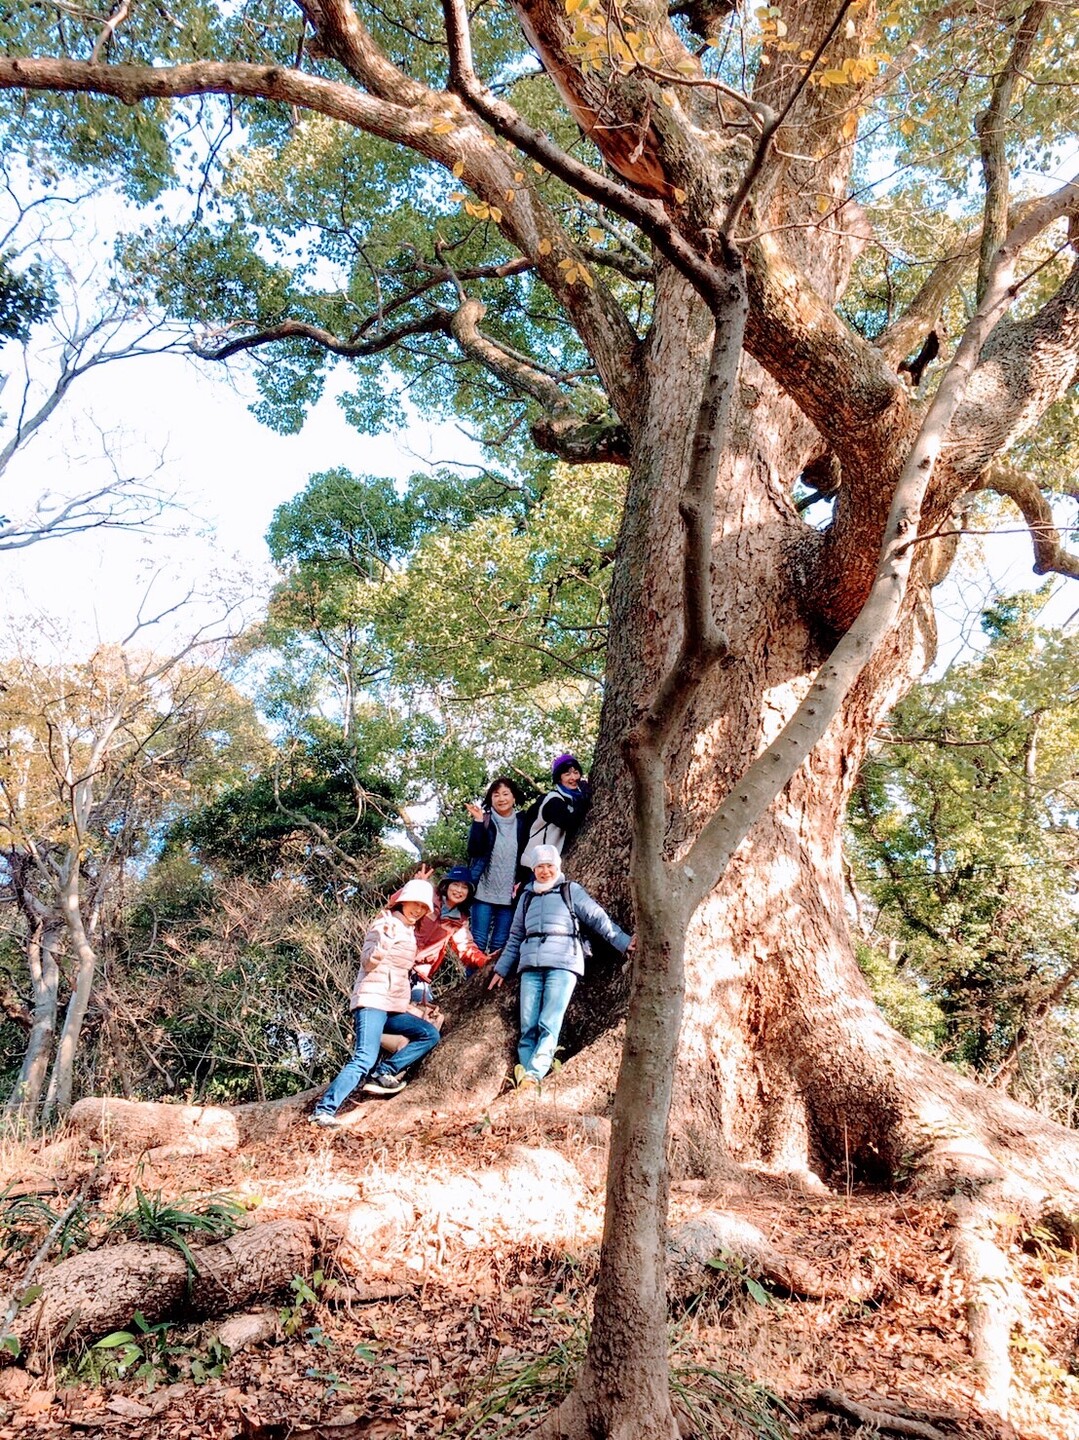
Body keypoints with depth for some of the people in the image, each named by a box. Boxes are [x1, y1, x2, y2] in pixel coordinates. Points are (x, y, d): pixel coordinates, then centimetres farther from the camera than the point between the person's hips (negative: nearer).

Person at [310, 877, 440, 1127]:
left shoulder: (409, 931, 19)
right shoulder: (386, 923, -4)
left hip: (394, 1008, 8)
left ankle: (383, 1073, -8)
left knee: (430, 1034, -4)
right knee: (365, 1059, -21)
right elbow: (368, 962, -16)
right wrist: (383, 942, -31)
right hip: (372, 1001, -8)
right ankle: (324, 1111, -22)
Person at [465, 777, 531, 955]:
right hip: (484, 892, -1)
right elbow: (474, 852, -10)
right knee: (478, 941, -4)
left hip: (509, 895, 1)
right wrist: (478, 822, -18)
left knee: (500, 945, 2)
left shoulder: (522, 822, 6)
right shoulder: (484, 820, 2)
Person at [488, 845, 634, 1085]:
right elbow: (515, 936, 30)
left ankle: (533, 1076, -24)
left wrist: (623, 941, -7)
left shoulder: (571, 890, 12)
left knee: (549, 1024, -17)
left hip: (562, 963, -4)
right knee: (528, 1026, -7)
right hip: (530, 965, 4)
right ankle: (525, 1075, -13)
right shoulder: (526, 896, 24)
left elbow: (598, 918, 5)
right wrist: (502, 969, 28)